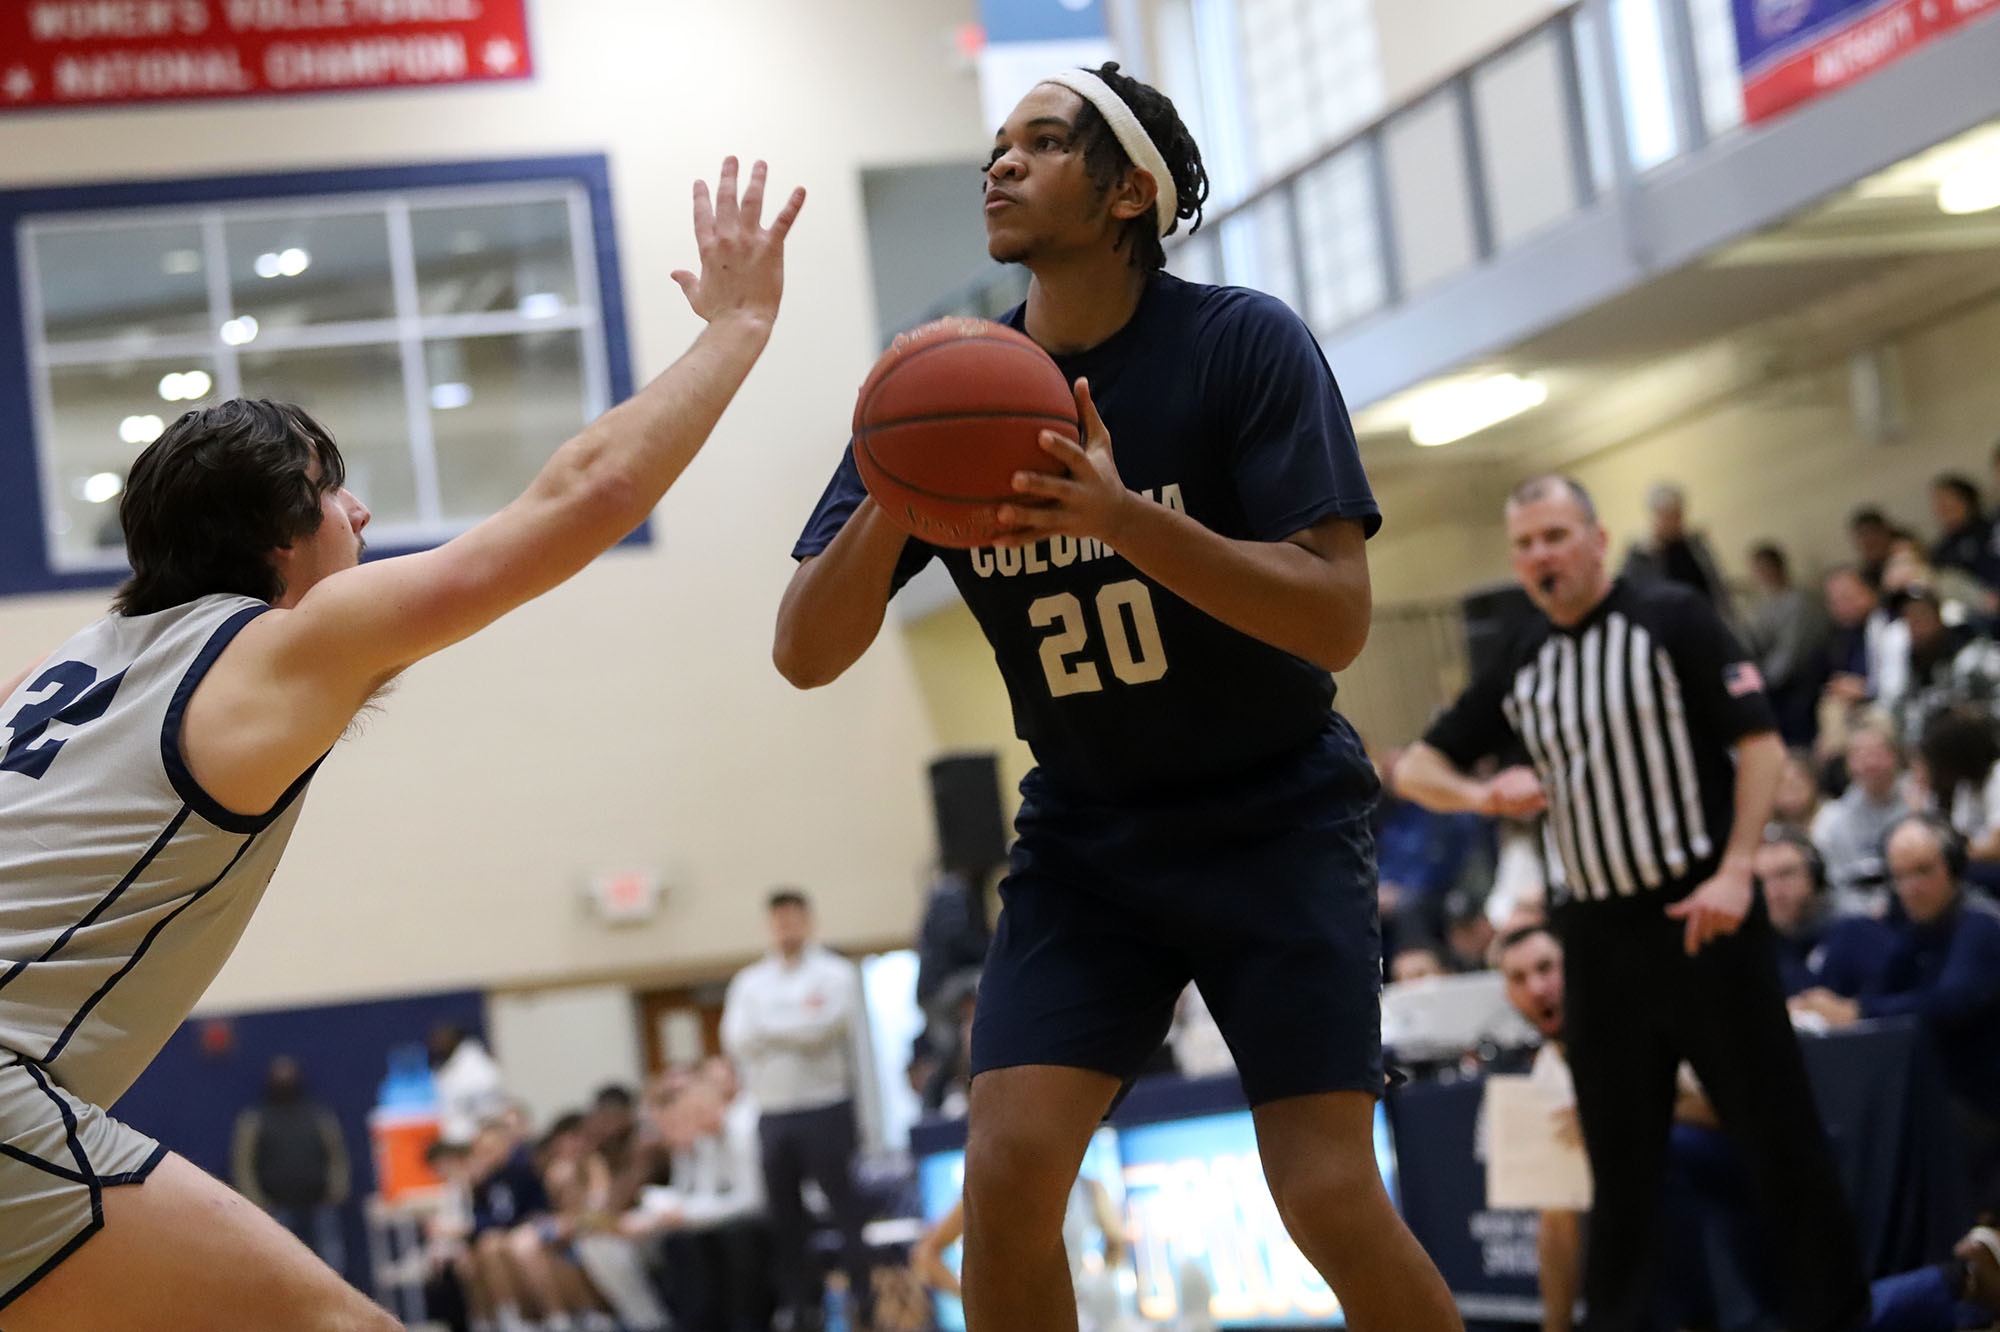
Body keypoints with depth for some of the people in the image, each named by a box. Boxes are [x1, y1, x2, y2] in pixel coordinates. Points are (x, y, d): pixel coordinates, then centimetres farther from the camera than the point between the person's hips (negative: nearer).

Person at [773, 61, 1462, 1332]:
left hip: (1276, 817, -3)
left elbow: (1337, 619, -22)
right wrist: (890, 499, -27)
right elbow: (805, 655, -8)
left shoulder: (1245, 342, -14)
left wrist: (1127, 517, -36)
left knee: (1331, 1198, -14)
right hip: (1085, 834, 3)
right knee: (1007, 1170, -13)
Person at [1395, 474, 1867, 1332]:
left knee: (1773, 1122, -3)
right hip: (1596, 930, 5)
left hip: (1701, 912, -5)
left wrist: (1735, 872, -17)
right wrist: (1484, 794, -6)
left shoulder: (1672, 620, -3)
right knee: (1618, 1146, 9)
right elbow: (1417, 769, 16)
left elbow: (1759, 740, -8)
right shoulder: (1520, 667, 12)